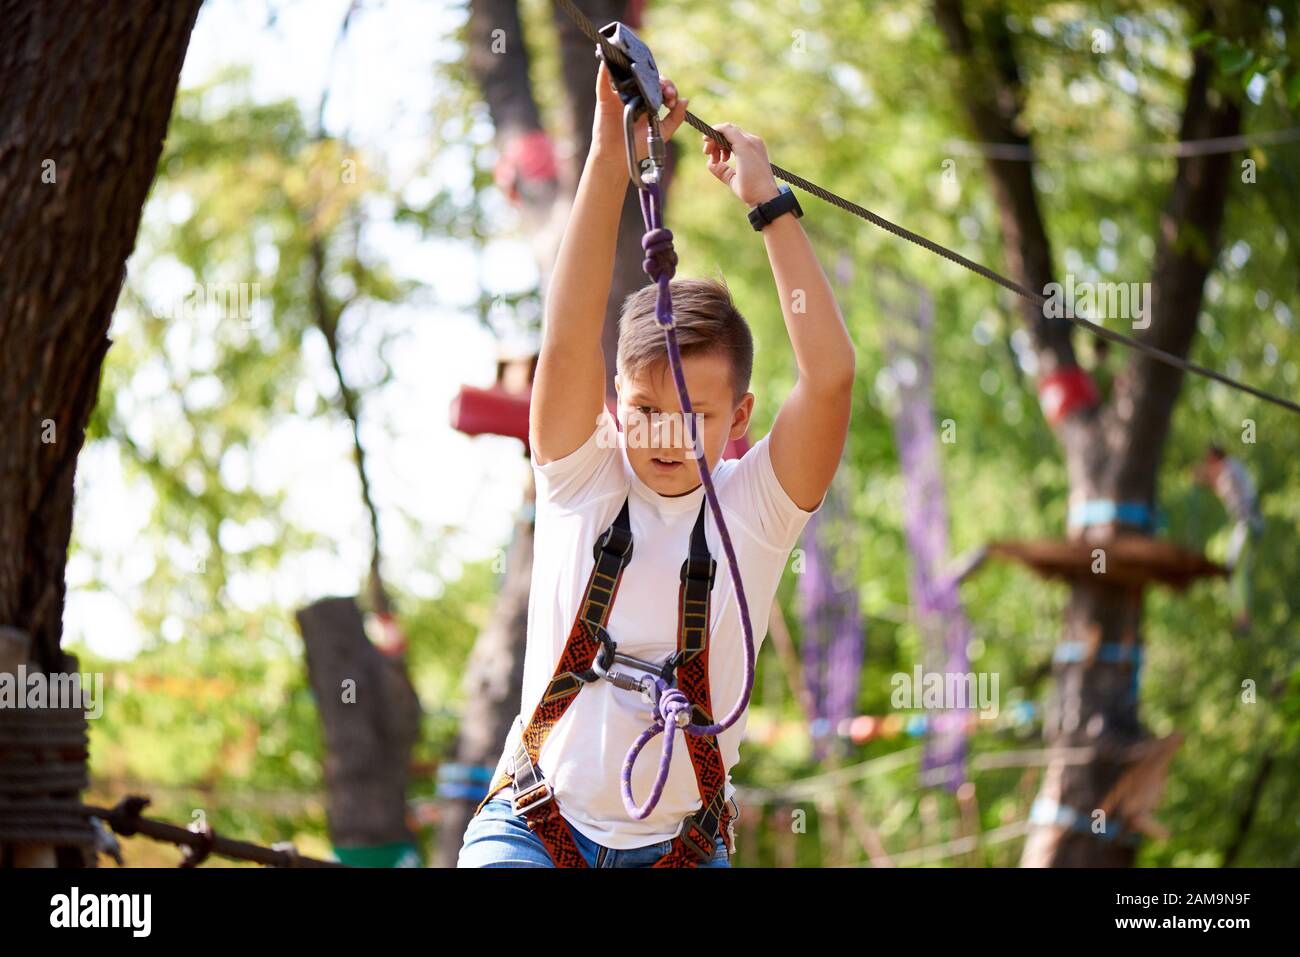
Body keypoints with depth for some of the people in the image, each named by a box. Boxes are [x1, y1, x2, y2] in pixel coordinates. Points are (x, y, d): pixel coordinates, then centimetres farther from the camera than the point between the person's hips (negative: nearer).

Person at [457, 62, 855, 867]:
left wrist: (766, 198, -13)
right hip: (538, 827, -1)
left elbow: (831, 374, -15)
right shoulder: (582, 482, -1)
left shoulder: (754, 510, -2)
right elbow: (570, 335, -14)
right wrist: (611, 160, -23)